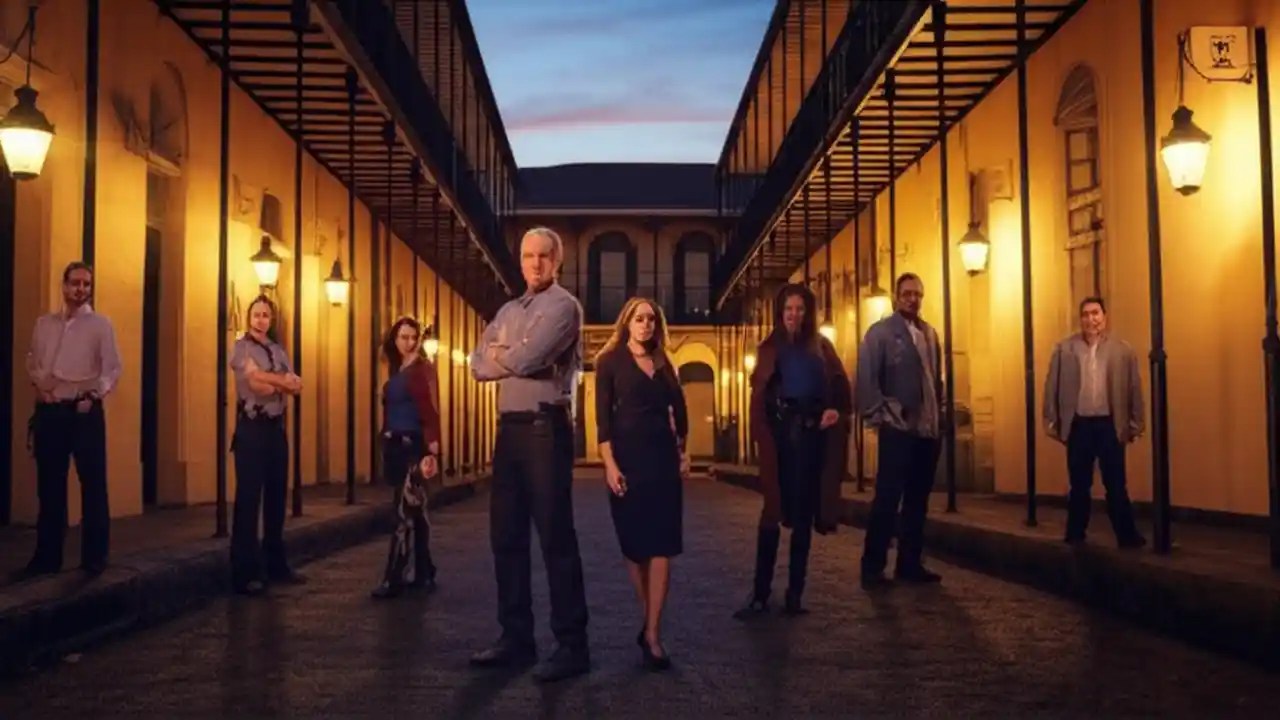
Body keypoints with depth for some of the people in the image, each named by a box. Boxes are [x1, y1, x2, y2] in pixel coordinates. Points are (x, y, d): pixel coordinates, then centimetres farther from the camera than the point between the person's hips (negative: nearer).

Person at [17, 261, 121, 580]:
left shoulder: (100, 324, 1)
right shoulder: (44, 324, 13)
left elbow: (112, 368, -3)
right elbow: (32, 362, 17)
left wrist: (93, 396, -14)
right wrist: (39, 382, -1)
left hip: (85, 411, -3)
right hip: (49, 411, 4)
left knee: (93, 484, -1)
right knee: (49, 485, 8)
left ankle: (94, 556, 8)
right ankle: (47, 556, 17)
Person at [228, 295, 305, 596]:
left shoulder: (279, 351, 14)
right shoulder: (242, 347, -3)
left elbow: (296, 387, 2)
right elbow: (256, 382, -19)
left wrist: (269, 381, -13)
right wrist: (283, 380, -6)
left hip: (277, 427, 6)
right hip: (252, 427, -6)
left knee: (276, 497, 11)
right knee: (248, 498, -5)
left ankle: (276, 565, 21)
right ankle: (245, 572, -2)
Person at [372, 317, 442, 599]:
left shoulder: (424, 369, -7)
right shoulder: (396, 371, 15)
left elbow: (431, 411, -15)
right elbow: (390, 410, 14)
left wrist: (432, 451, -23)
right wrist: (387, 445, 9)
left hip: (414, 446, -8)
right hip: (395, 446, 8)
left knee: (405, 514, -7)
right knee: (414, 513, 11)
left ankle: (395, 579, -7)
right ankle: (422, 574, 18)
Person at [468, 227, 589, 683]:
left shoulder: (563, 306, -6)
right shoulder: (509, 311, 19)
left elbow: (525, 359, -18)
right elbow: (478, 366, 9)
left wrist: (498, 353, 3)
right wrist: (513, 358, -8)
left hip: (544, 428, -8)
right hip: (509, 429, 8)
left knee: (556, 537, -6)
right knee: (507, 536, 10)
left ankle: (572, 646, 0)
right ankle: (516, 638, 20)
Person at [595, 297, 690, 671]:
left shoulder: (663, 363, 13)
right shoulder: (610, 361, 0)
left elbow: (678, 408, 18)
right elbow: (603, 416, -6)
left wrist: (682, 451, 12)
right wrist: (609, 464, -14)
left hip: (663, 455, 4)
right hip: (628, 455, -3)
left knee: (662, 543, -5)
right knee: (635, 542, 3)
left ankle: (653, 633, -6)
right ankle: (648, 622, 18)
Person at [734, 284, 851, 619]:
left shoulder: (822, 346, 11)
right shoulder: (769, 348, 8)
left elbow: (841, 385, 4)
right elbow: (758, 394, -2)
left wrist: (838, 411, -16)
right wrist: (761, 434, -16)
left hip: (813, 432, 1)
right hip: (781, 431, -1)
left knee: (803, 513, 5)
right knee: (773, 510, -3)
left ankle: (795, 593, 11)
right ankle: (760, 593, -1)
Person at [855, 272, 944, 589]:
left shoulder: (929, 333, 16)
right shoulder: (880, 332, -3)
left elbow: (937, 377, 20)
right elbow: (867, 379, -9)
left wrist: (941, 414, 11)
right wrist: (879, 417, -12)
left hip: (928, 429, 6)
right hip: (897, 429, -6)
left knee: (917, 500, 10)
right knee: (887, 499, -5)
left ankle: (910, 563, 19)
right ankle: (872, 567, 1)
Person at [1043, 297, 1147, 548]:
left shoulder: (1123, 350, 1)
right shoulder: (1064, 349, 1)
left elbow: (1134, 388, 3)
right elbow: (1052, 387, 2)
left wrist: (1135, 425, 2)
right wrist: (1052, 423, -1)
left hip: (1110, 425, 0)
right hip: (1078, 425, 1)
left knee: (1116, 484, 2)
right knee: (1079, 484, 9)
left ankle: (1127, 535, 10)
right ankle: (1075, 535, 18)